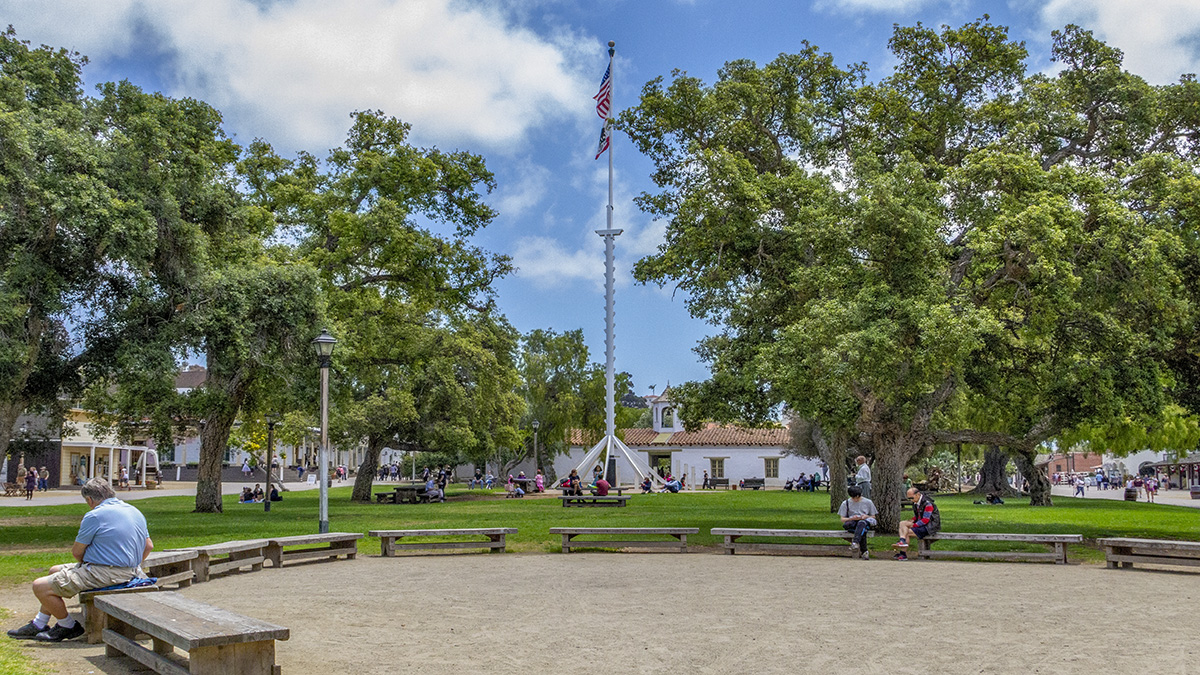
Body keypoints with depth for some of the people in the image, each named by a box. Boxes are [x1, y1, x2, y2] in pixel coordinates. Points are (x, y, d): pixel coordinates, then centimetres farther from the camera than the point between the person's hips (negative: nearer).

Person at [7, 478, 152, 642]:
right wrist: (131, 567, 21)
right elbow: (149, 546, 16)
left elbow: (77, 552, -6)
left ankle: (69, 626, 12)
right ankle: (38, 625, 32)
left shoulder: (94, 516, -13)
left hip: (103, 573, -10)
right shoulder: (136, 512, 11)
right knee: (55, 571, 25)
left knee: (40, 586, -3)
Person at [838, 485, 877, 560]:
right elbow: (842, 519, 7)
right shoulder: (846, 503, 10)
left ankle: (855, 542, -58)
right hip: (852, 523, 1)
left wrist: (867, 516, -8)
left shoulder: (868, 502, 12)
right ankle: (864, 551, -33)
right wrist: (852, 518, -14)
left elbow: (874, 516, 16)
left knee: (861, 523, -40)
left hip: (865, 522, -1)